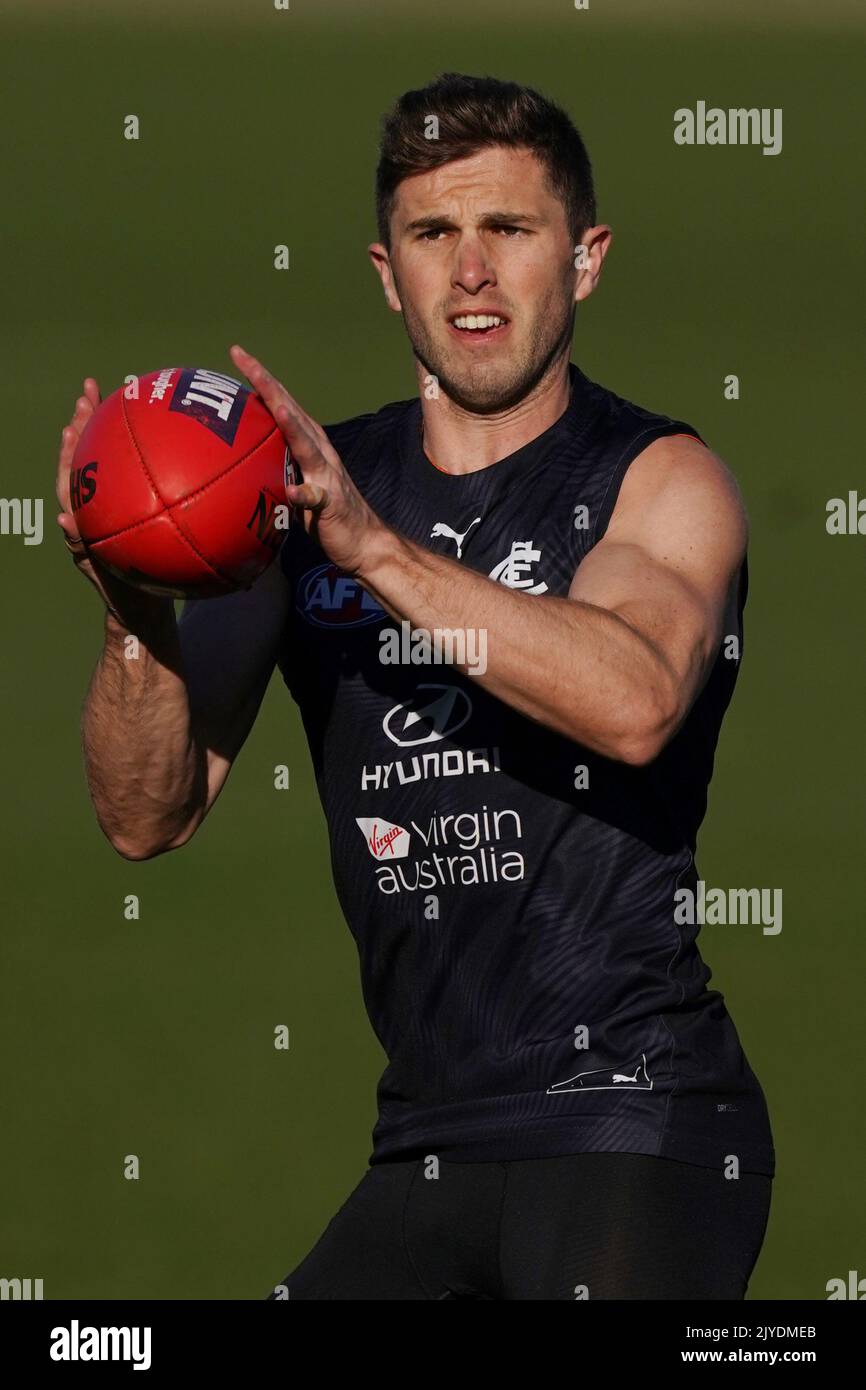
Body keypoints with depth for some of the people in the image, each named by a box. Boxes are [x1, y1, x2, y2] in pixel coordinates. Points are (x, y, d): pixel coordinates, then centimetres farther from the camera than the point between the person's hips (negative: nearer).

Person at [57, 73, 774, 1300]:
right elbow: (150, 819, 6)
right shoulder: (305, 489, 11)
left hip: (631, 1121, -5)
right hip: (429, 1146, 5)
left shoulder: (661, 479, -1)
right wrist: (136, 616, -13)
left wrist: (377, 550, -31)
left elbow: (636, 703, -24)